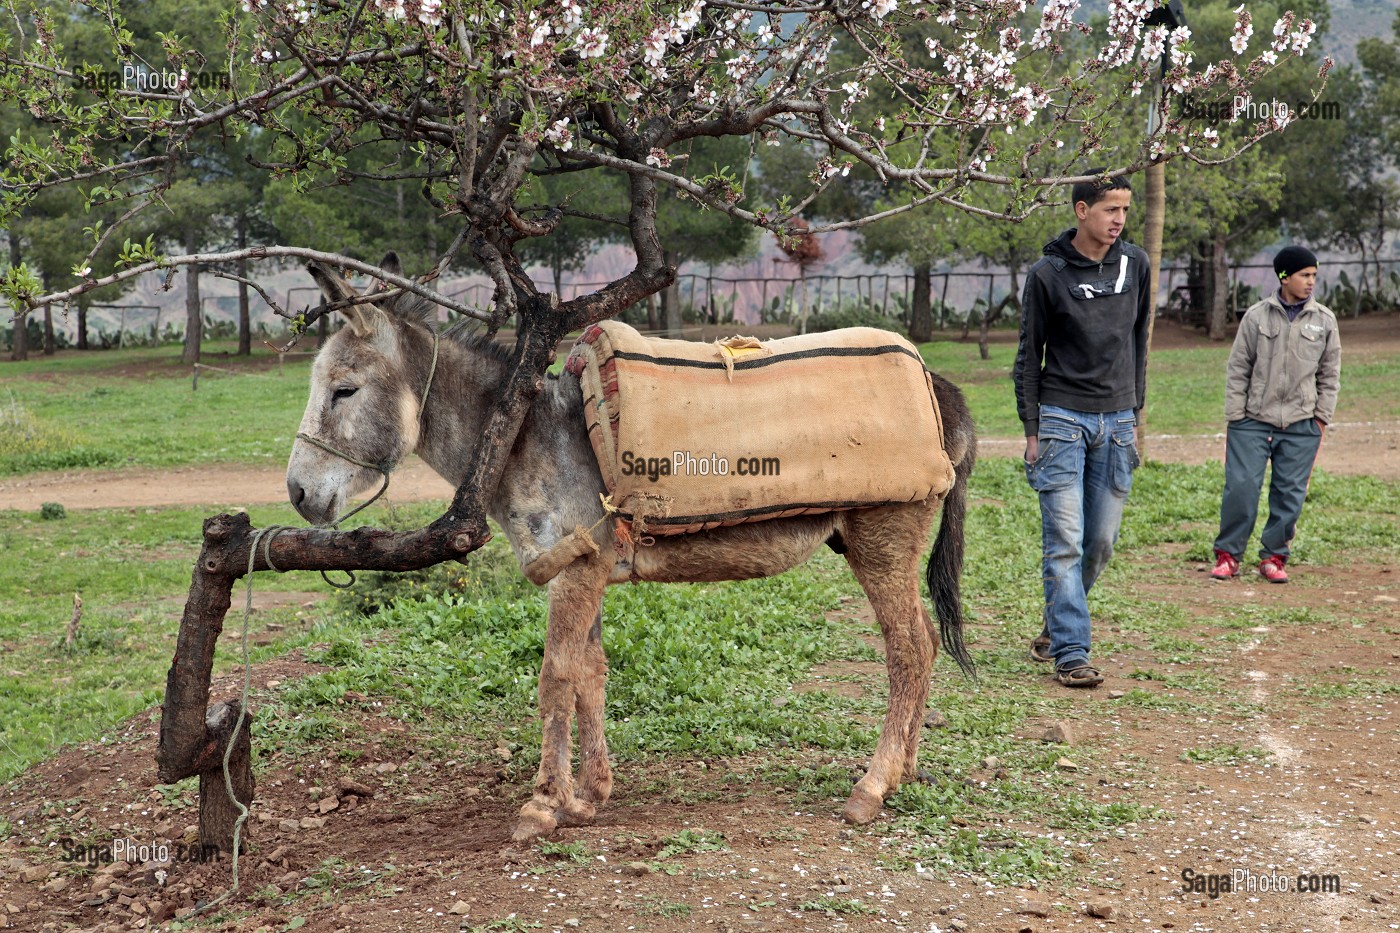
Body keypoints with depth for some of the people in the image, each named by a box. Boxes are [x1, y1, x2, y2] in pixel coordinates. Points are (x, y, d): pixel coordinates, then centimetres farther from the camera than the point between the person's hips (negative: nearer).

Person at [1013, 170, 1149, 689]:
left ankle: (1057, 621, 29)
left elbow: (1138, 341, 15)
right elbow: (1029, 356, 0)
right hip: (1062, 418, -4)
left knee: (1101, 541, 7)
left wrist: (1135, 411, 12)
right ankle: (1071, 653, -4)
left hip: (1116, 421, 4)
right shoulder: (1048, 273, -4)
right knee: (1065, 543, -7)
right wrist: (1031, 428, -4)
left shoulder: (1135, 265, 6)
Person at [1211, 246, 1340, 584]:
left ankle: (1274, 557, 14)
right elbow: (1237, 369, 3)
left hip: (1301, 427, 2)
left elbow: (1329, 375, 11)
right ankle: (1228, 554, 7)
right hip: (1253, 421, -2)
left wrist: (1321, 417, 5)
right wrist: (1234, 416, -2)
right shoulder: (1256, 316, 0)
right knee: (1240, 487, -6)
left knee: (1290, 493, 2)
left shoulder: (1324, 321, 5)